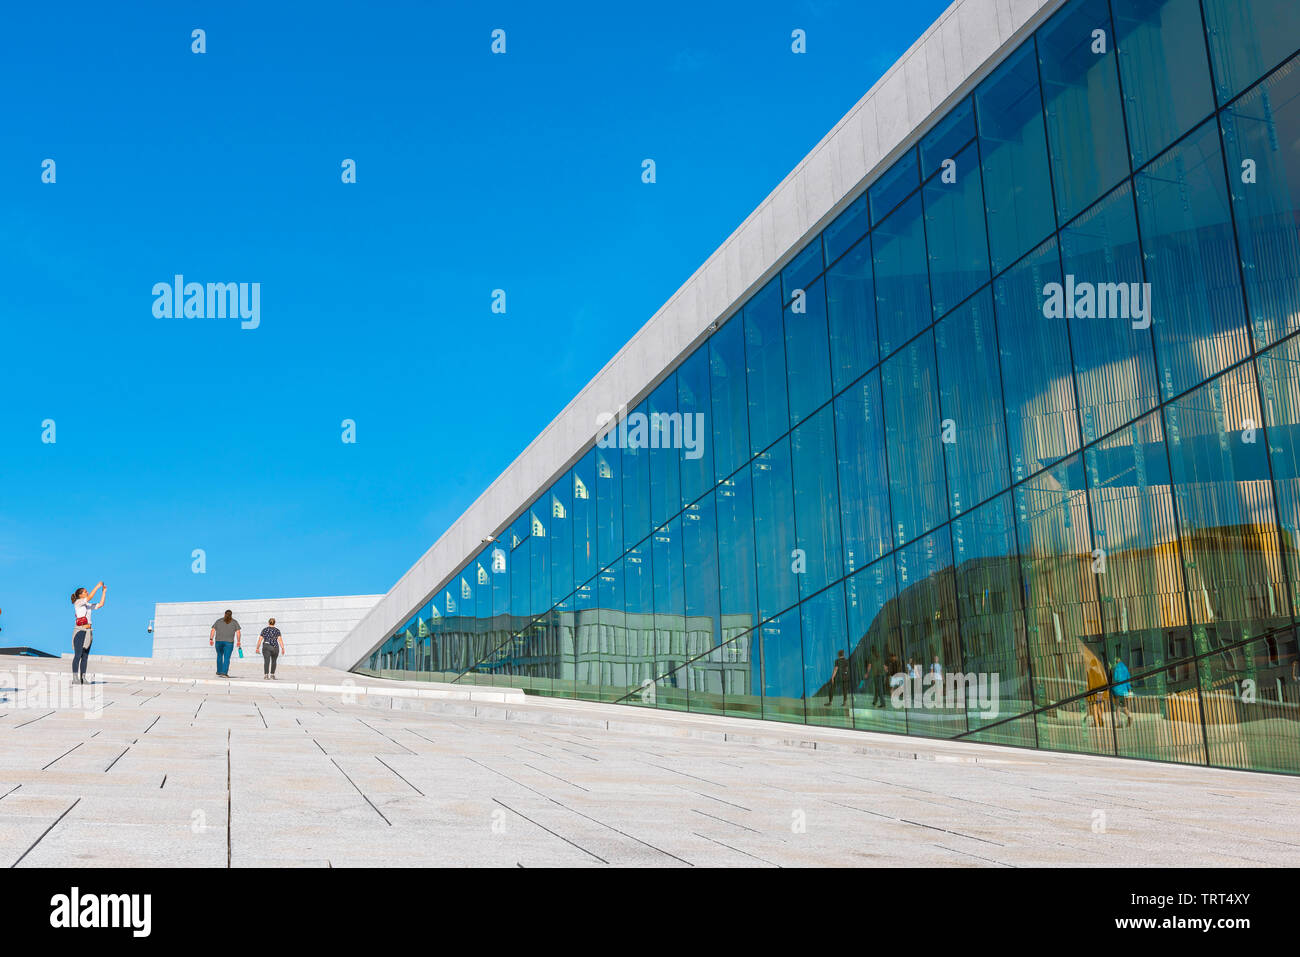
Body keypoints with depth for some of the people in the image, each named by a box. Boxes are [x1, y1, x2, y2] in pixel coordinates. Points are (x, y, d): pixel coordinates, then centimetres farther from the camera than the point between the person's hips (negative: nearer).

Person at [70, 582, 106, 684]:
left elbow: (101, 604, 16)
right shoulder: (78, 602, -3)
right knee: (78, 655, -8)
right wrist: (97, 586, -13)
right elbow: (90, 597, -17)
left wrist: (104, 592, 13)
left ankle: (83, 677, 5)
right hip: (79, 630, -7)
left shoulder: (88, 605, 17)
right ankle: (75, 678, -8)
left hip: (88, 632, 7)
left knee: (85, 656, 5)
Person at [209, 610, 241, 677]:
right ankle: (224, 673, -13)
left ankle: (219, 672, 23)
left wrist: (211, 639, -3)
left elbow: (213, 630, 0)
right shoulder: (234, 622, 7)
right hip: (229, 641, -2)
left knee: (219, 656, 19)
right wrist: (238, 641, 3)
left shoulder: (218, 621, 10)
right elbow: (238, 632, -2)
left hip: (218, 641, 2)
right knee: (226, 658, -2)